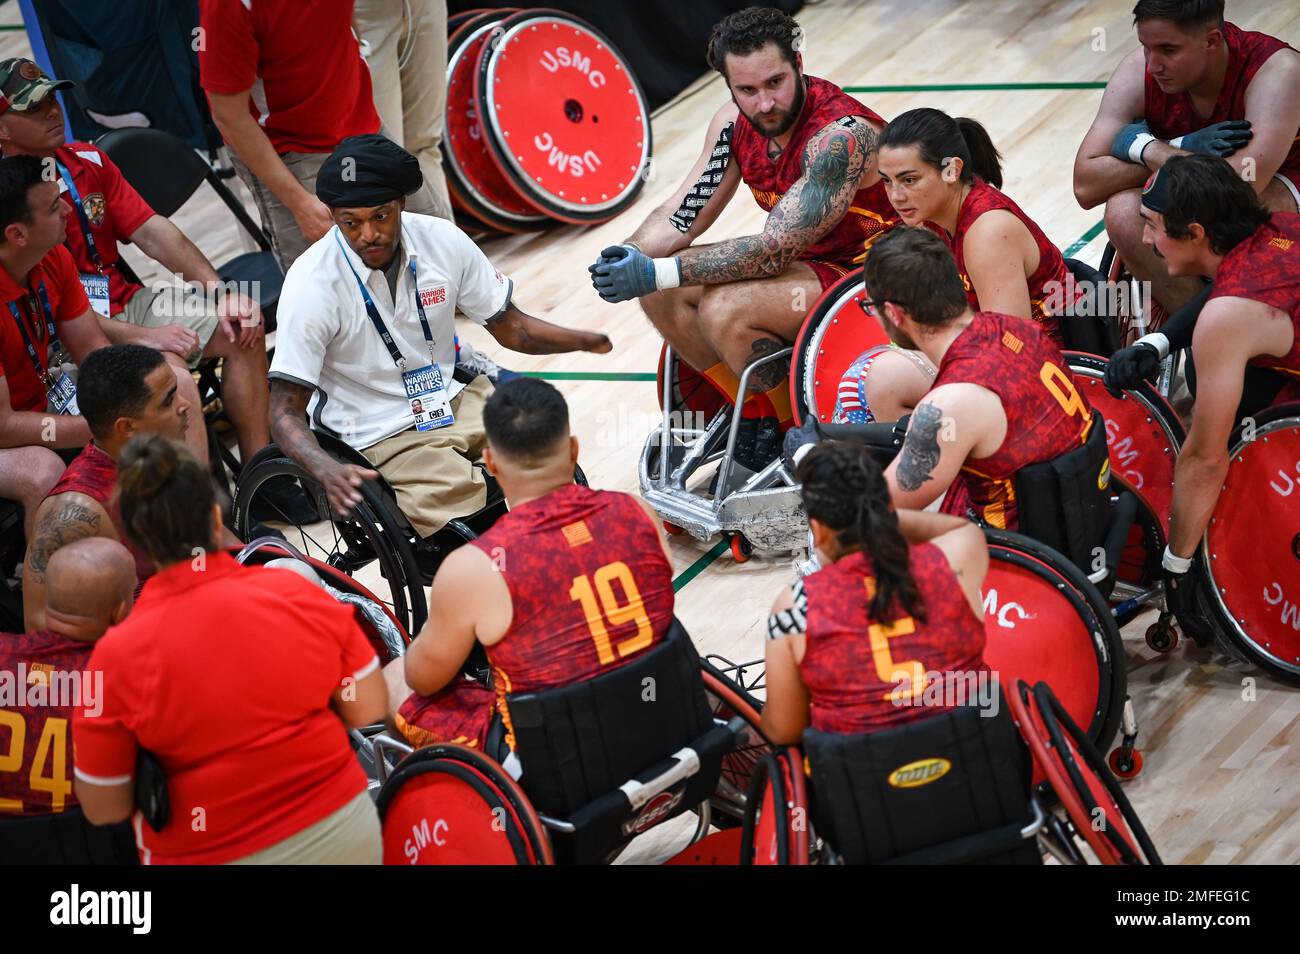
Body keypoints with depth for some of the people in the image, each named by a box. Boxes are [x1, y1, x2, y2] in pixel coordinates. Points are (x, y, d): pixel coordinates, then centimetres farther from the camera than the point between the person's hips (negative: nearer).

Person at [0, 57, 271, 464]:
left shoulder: (88, 161, 9)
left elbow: (153, 233, 5)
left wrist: (222, 293, -6)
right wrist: (141, 336, -24)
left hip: (127, 303, 8)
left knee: (243, 332, -8)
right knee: (166, 366, -31)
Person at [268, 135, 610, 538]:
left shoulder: (441, 240, -5)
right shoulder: (312, 285, -18)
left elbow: (509, 326, 9)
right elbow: (285, 412, -18)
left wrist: (589, 340, -4)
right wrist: (327, 470, -37)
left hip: (452, 397, 5)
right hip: (380, 438, -5)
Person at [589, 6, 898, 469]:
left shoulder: (842, 134, -29)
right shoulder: (735, 124, -5)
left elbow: (774, 250, -33)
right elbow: (682, 215, 1)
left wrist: (657, 272, -35)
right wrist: (631, 256, -21)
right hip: (807, 261, 8)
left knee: (725, 309, -28)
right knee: (660, 291, -6)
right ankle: (757, 412, 8)